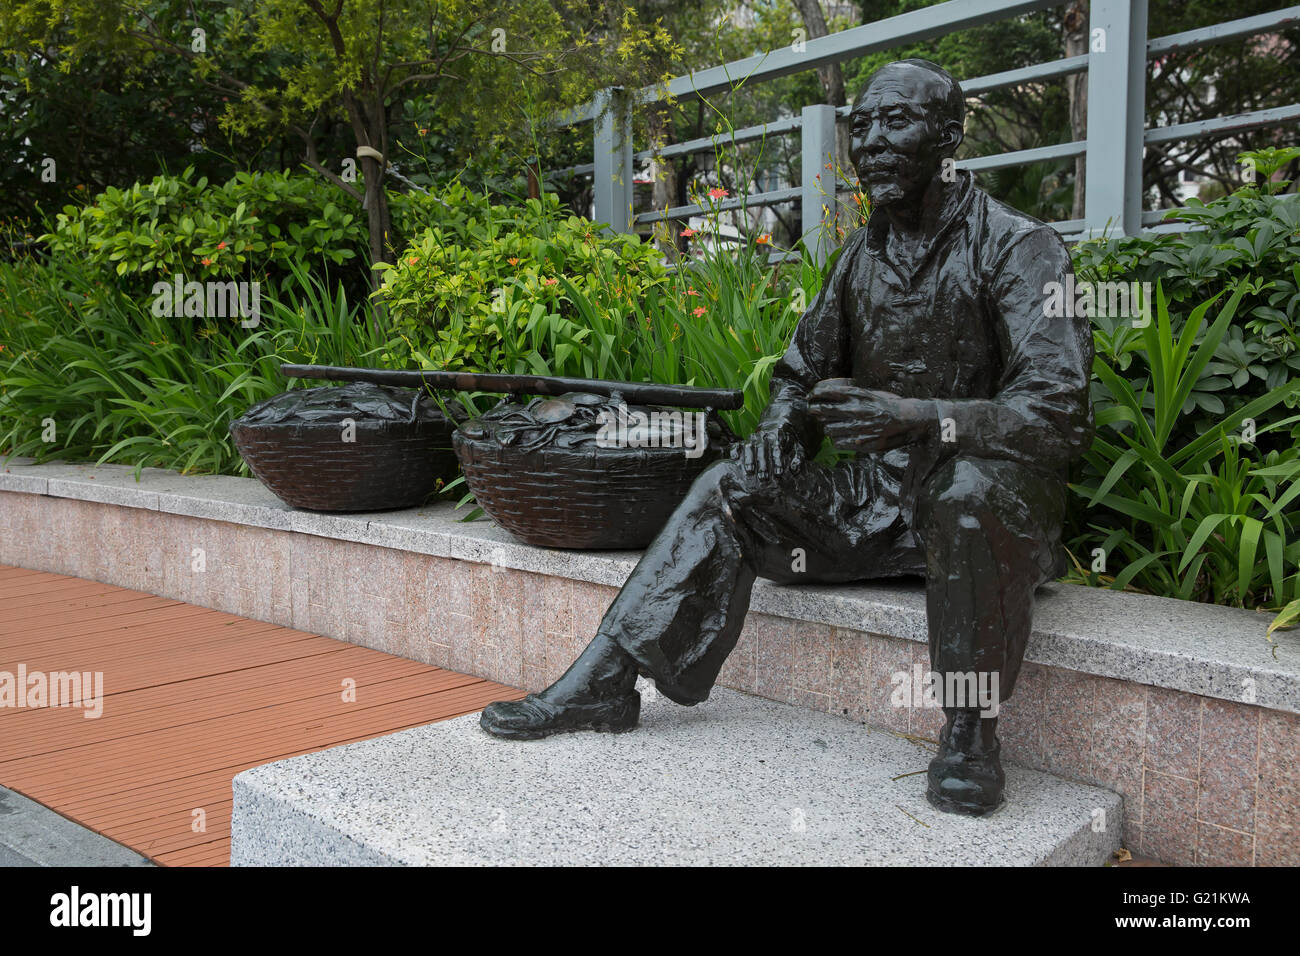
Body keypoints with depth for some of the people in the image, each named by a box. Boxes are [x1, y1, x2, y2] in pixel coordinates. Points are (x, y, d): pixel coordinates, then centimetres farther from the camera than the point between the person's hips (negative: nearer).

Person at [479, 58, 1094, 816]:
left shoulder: (1019, 247, -12)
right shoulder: (862, 255, 9)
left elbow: (1058, 412, -23)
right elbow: (801, 372, 19)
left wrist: (918, 417, -38)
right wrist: (782, 429, -5)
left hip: (996, 498, -6)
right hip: (878, 495, 6)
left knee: (970, 491, -40)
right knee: (730, 489, -9)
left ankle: (971, 733, -24)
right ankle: (603, 683, -10)